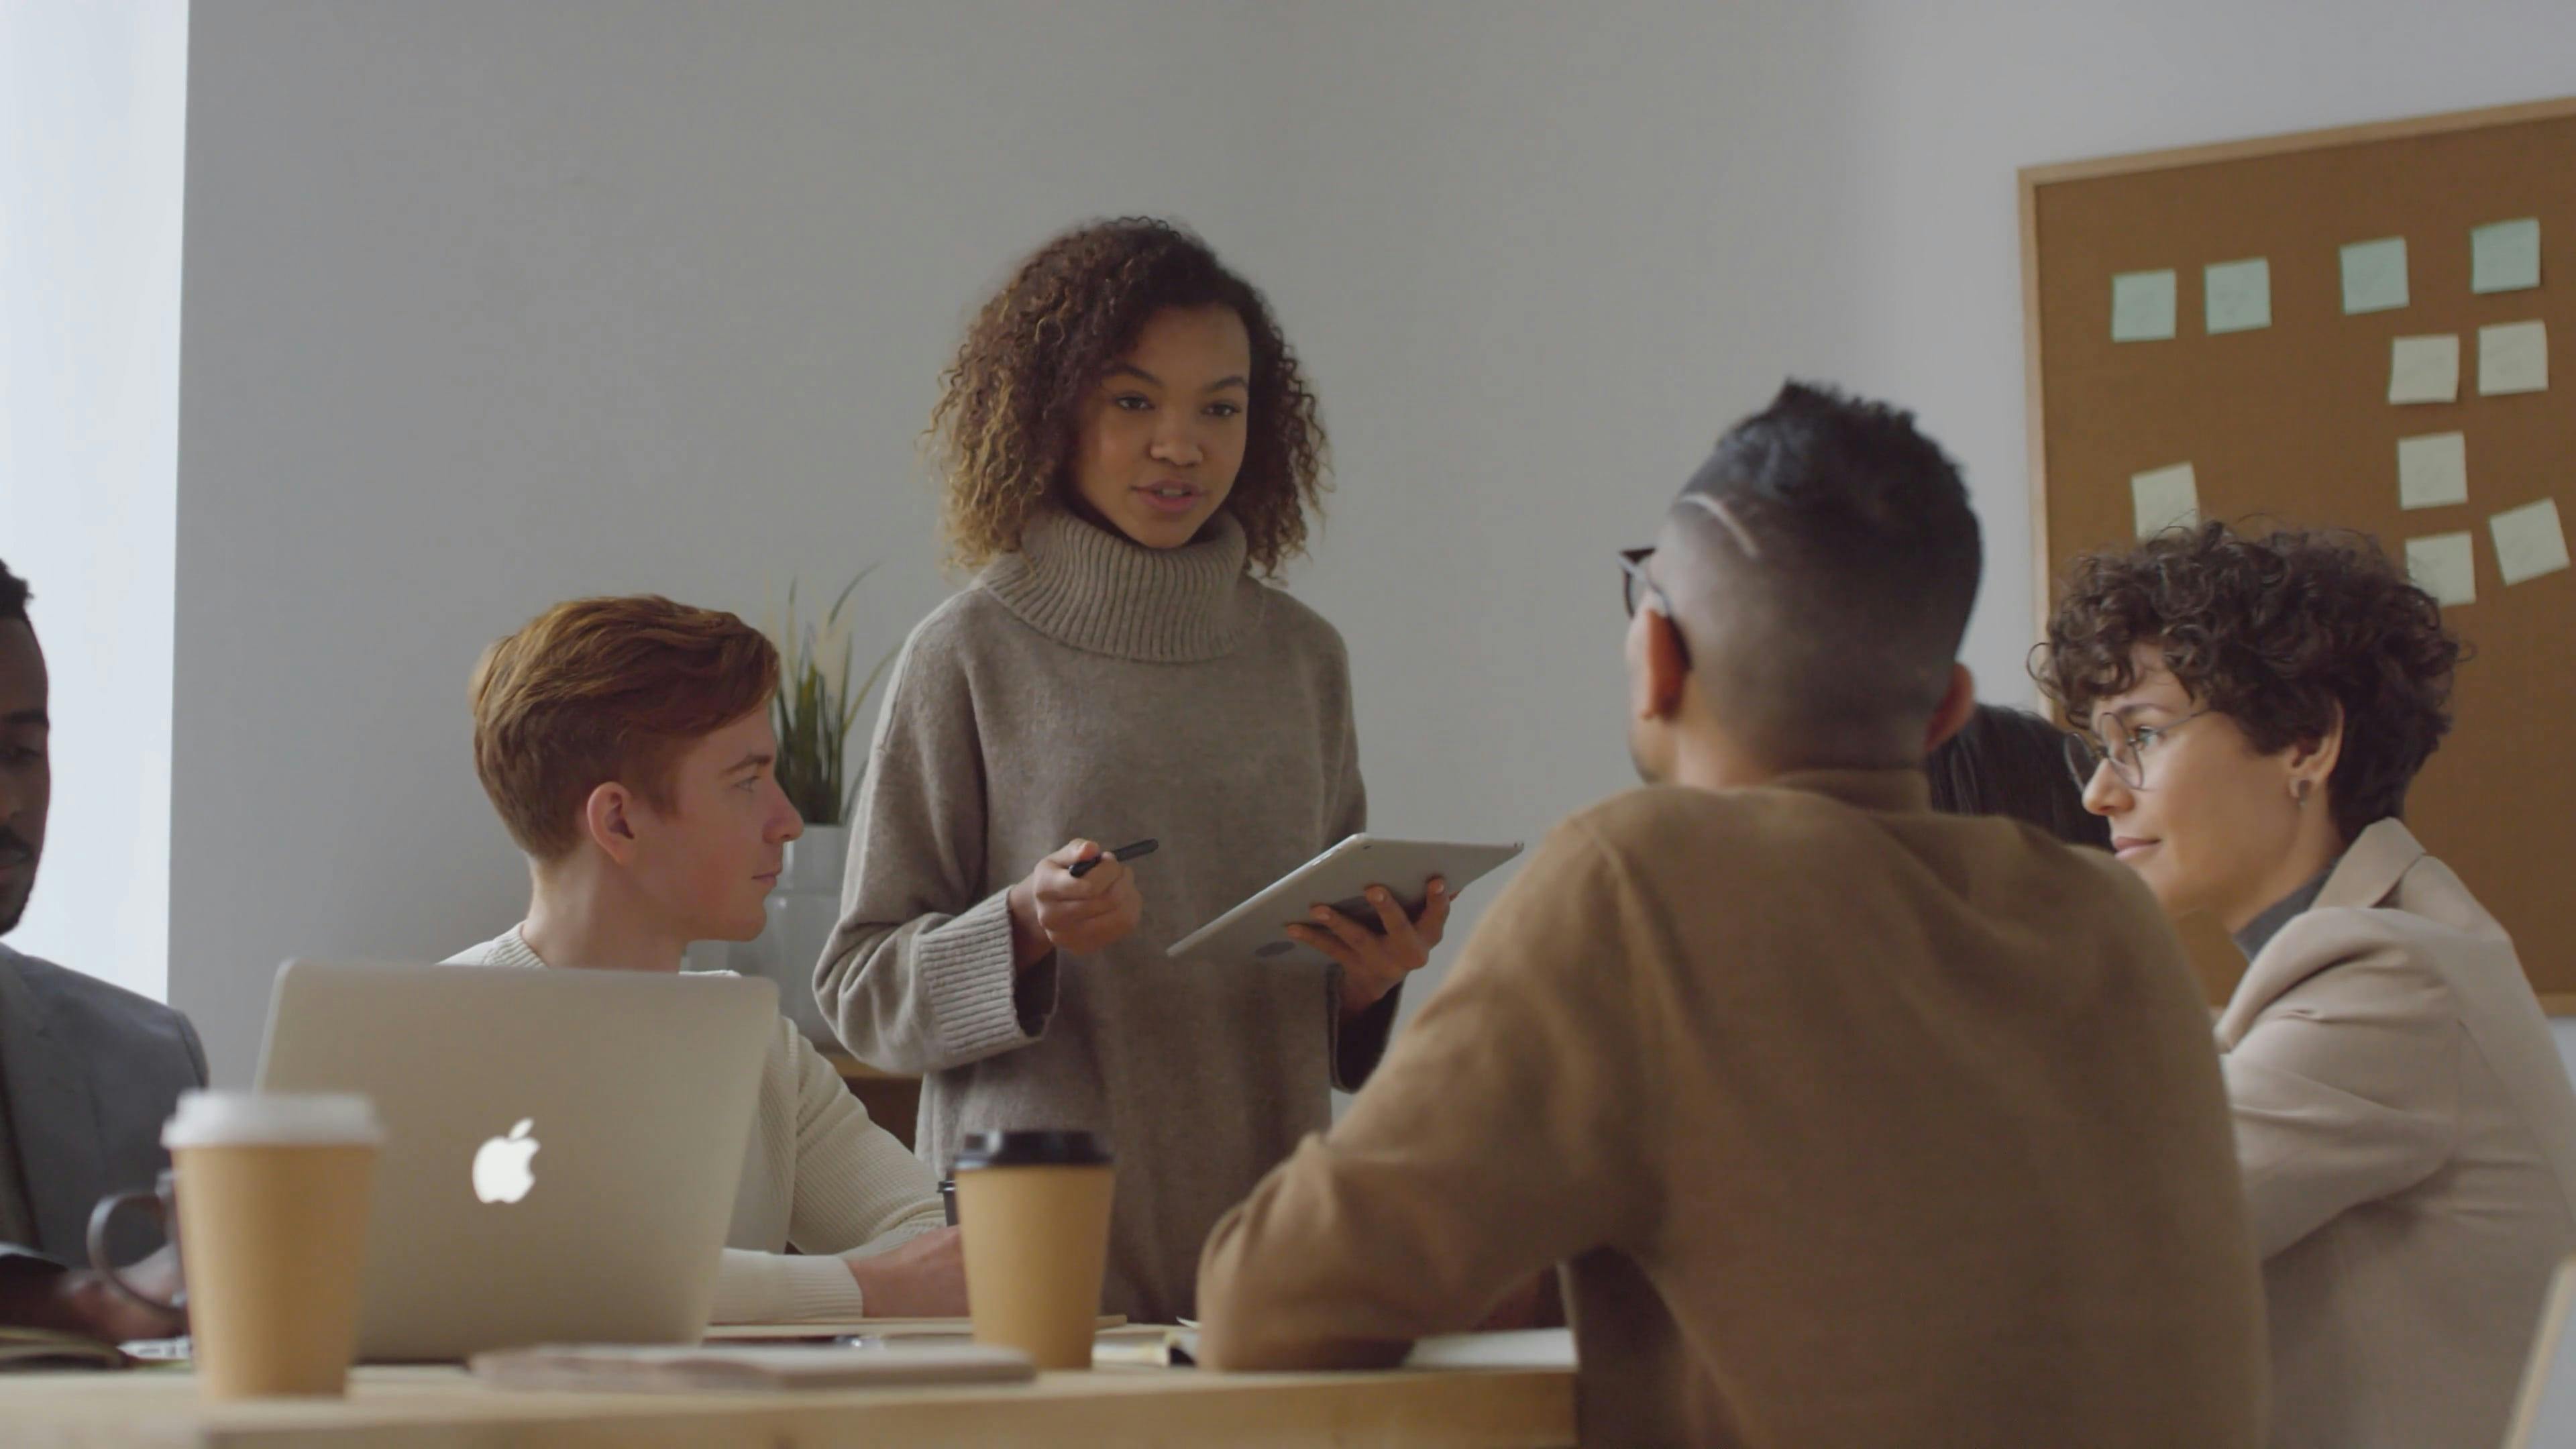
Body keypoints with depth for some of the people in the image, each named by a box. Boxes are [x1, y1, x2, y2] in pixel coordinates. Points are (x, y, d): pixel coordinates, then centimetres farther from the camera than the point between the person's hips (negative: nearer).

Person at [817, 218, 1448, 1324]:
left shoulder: (1303, 658, 10)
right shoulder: (971, 655, -2)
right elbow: (861, 991, -1)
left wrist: (1372, 975, -4)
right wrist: (1025, 927, -17)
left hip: (1263, 1224, 3)